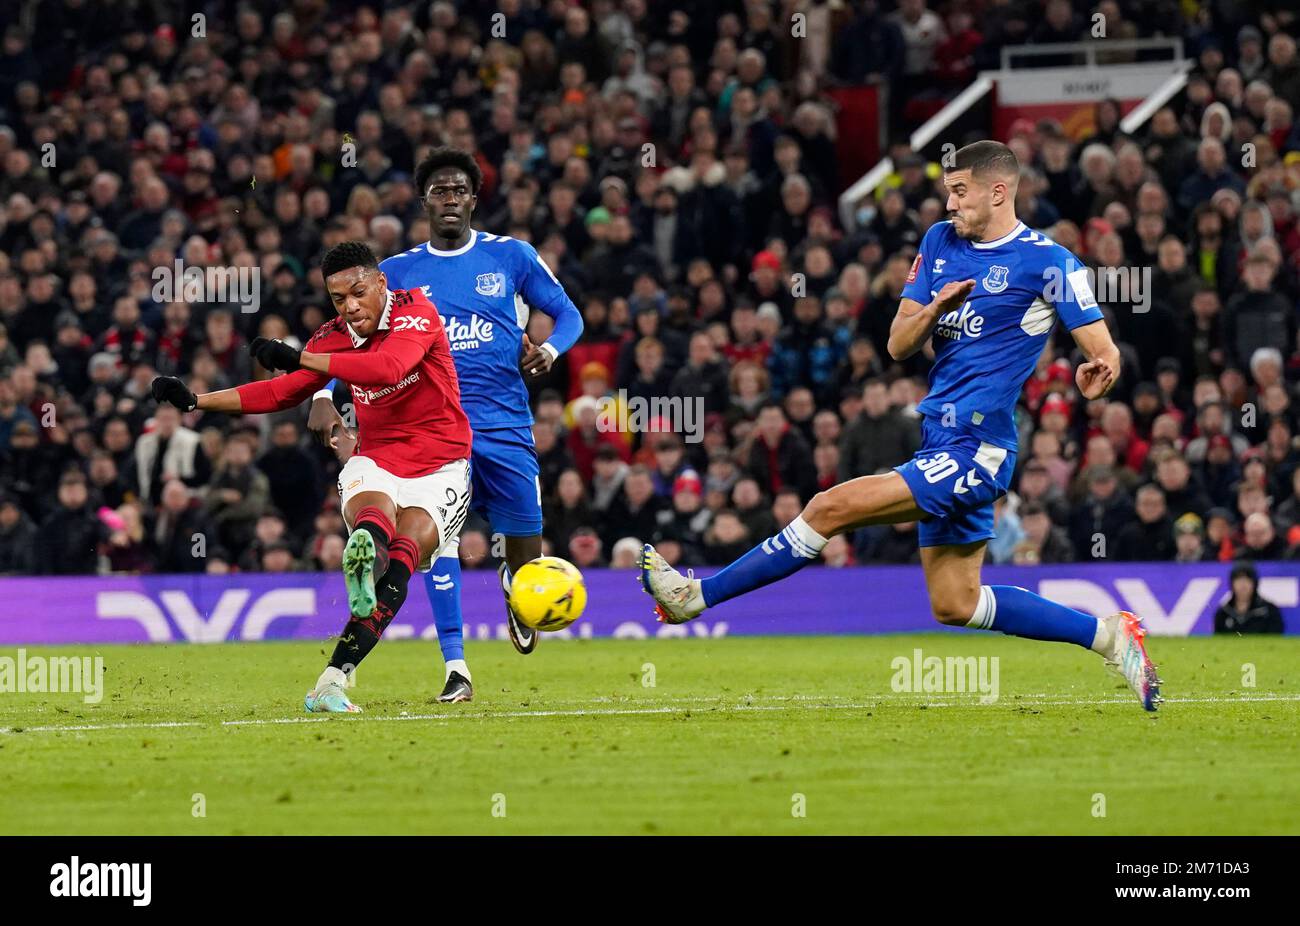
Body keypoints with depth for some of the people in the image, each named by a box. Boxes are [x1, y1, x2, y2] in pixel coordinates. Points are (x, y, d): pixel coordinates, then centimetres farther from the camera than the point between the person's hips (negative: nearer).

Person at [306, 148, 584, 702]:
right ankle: (456, 670, -16)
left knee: (527, 553, 2)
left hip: (506, 424, 0)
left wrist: (550, 349, -11)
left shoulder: (510, 256, 6)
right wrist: (323, 396, -6)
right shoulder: (397, 272, 8)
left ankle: (513, 584, 42)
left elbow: (567, 313, 11)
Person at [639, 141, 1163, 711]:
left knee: (832, 507, -16)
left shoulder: (1047, 262, -7)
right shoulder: (940, 242, 12)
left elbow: (1105, 354, -7)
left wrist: (1097, 374, -31)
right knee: (956, 605, 11)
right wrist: (936, 308, -9)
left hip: (975, 450, -9)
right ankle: (1108, 633, 20)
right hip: (943, 448, 9)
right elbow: (898, 345, 11)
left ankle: (696, 596, -9)